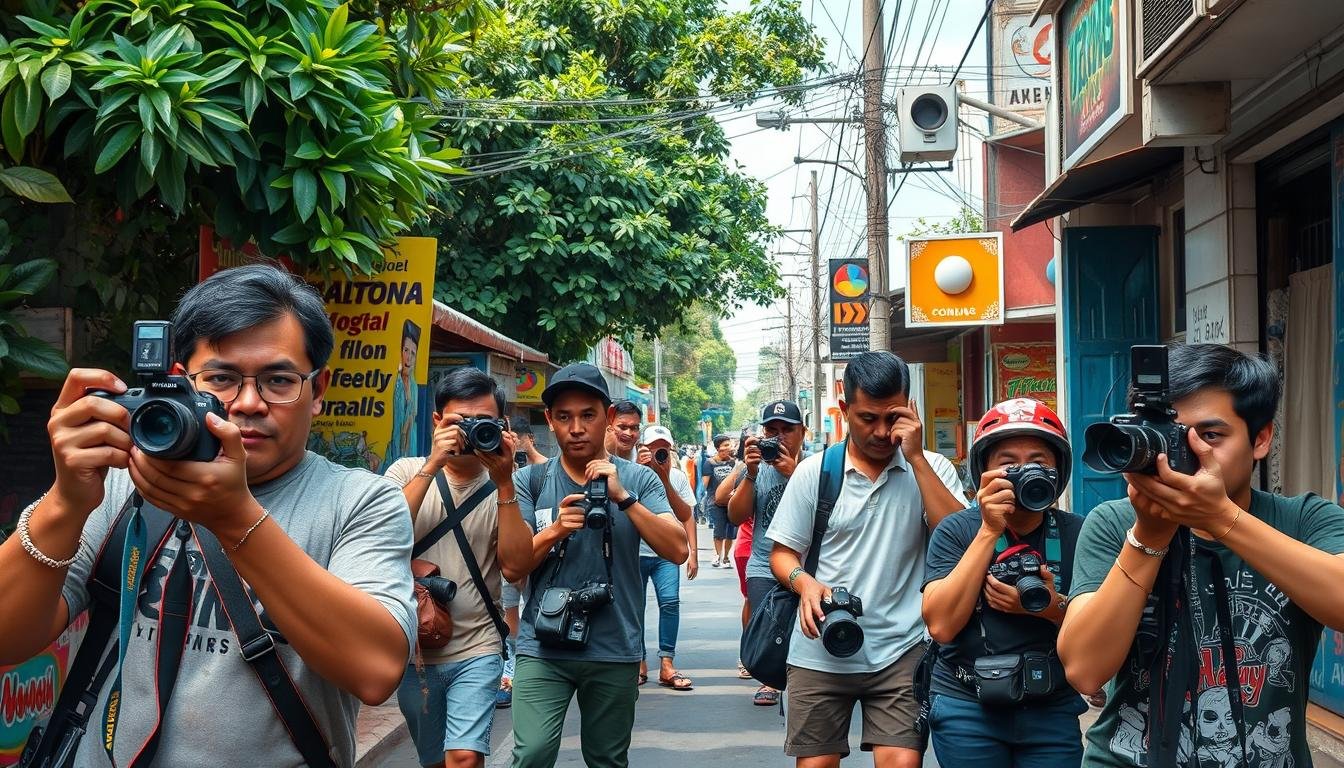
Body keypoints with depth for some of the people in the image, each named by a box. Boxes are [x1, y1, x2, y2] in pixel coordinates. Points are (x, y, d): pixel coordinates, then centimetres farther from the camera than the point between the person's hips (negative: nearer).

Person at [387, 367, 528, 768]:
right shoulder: (407, 471, 3)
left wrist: (504, 482, -16)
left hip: (476, 650, -1)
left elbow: (517, 565, -11)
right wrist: (433, 465, -19)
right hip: (413, 648, 2)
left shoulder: (503, 488, 1)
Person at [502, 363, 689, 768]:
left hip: (615, 650, 1)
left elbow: (677, 551, -10)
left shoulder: (639, 479, 1)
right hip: (543, 646, -1)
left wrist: (623, 497, -19)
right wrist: (555, 530, -19)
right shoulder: (530, 480, 2)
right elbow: (512, 568, -2)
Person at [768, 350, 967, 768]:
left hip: (900, 650, -1)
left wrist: (916, 457, -13)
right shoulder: (813, 472, 4)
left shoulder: (931, 468, 4)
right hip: (820, 652, 1)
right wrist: (804, 582, -15)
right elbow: (782, 553, 8)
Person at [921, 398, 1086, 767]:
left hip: (1054, 710, 2)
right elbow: (941, 626, -20)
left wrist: (1054, 610, -20)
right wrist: (990, 531, -21)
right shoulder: (957, 530, -7)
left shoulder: (1079, 534, -2)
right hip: (967, 706, -1)